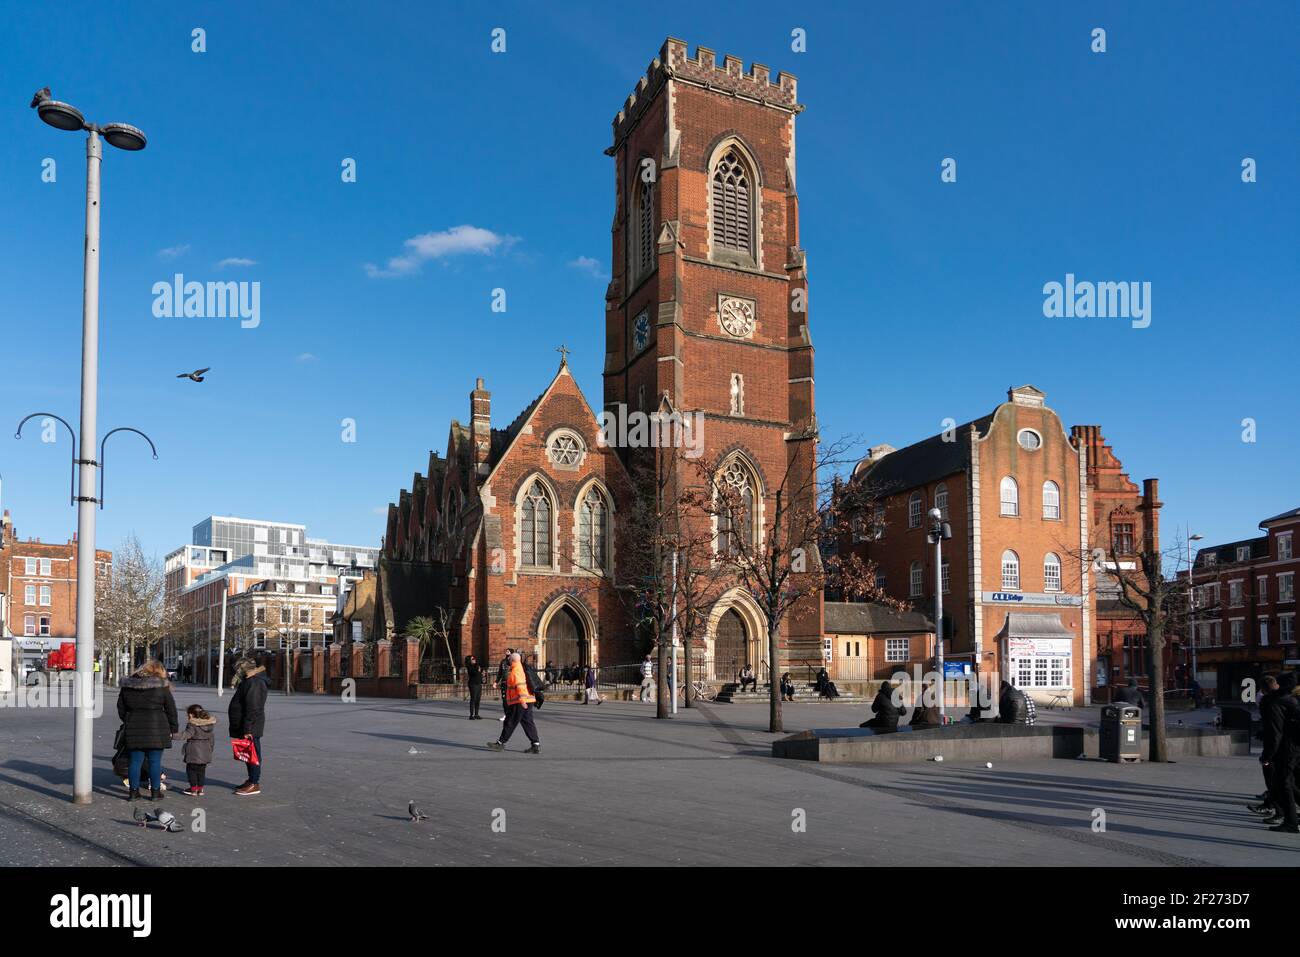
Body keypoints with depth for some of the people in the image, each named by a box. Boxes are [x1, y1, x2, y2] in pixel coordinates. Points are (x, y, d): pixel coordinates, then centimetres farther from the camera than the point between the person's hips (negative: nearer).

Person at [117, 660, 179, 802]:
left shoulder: (127, 686, 7)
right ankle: (155, 791, 8)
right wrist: (173, 729, 9)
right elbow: (171, 710, -1)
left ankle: (134, 791, 11)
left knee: (135, 761, 9)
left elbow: (121, 709, 12)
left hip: (134, 730, 3)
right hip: (156, 730, -3)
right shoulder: (162, 687, -4)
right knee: (155, 761, 4)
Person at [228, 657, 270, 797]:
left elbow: (253, 709, -24)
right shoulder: (249, 681, 16)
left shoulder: (254, 683, -19)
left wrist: (248, 729, -25)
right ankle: (251, 780, 23)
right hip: (246, 727, 10)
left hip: (250, 728, -10)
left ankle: (254, 784, -3)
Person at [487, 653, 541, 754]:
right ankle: (536, 745, 2)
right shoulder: (522, 669, 17)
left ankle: (500, 743, 13)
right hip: (528, 701, 9)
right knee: (528, 723, 7)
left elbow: (520, 686, -24)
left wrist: (522, 700, -31)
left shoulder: (515, 671, -13)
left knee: (510, 723, 2)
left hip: (519, 703, -9)